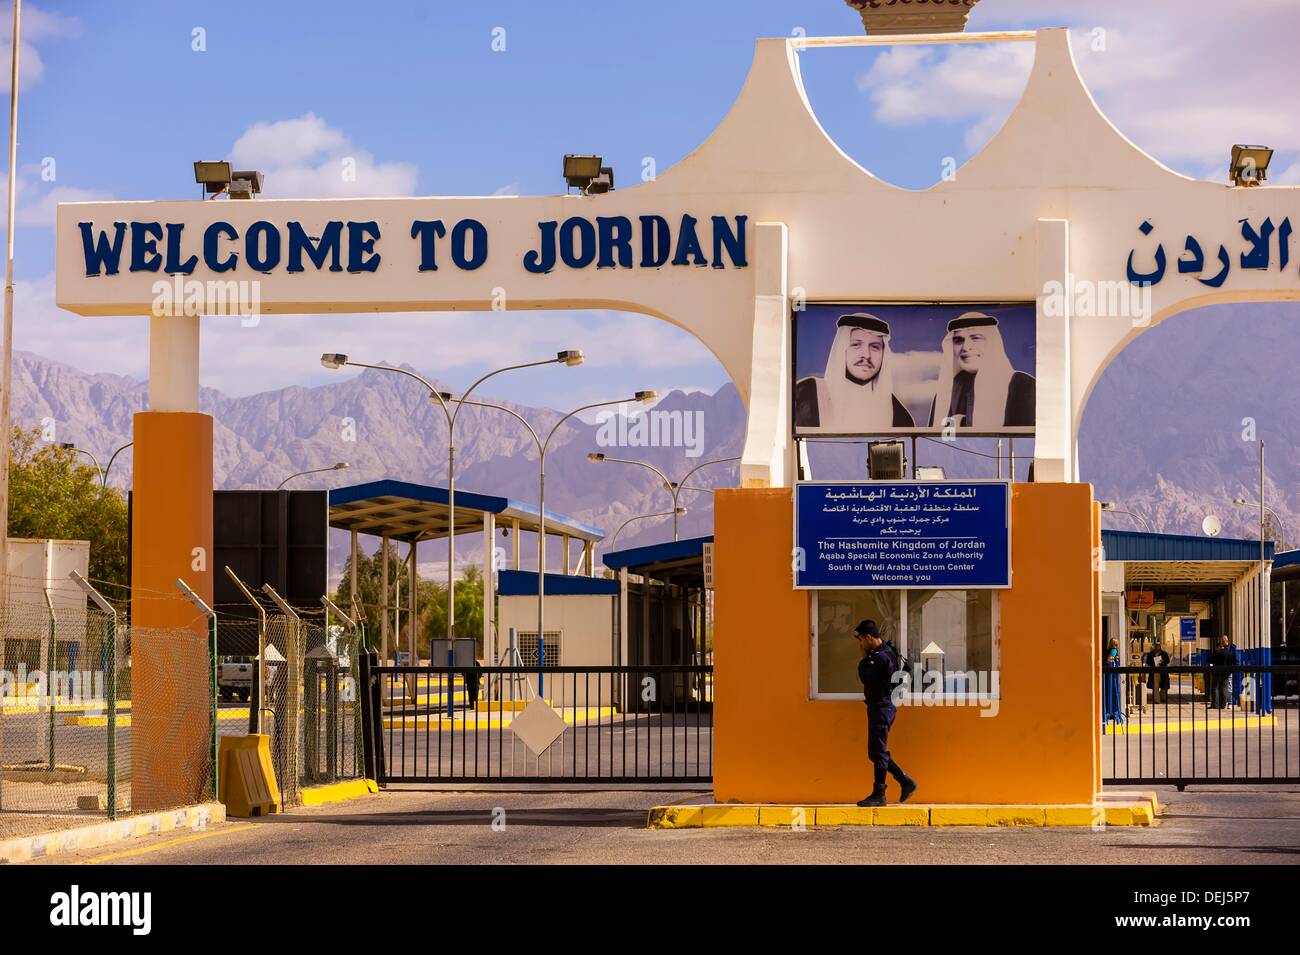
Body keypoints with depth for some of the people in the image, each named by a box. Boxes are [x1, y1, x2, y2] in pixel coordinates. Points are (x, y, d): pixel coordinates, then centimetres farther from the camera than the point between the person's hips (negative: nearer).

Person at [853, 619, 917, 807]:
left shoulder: (882, 656, -17)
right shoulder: (881, 653, 15)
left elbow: (865, 676, -21)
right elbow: (869, 677, 14)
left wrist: (863, 658, -8)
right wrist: (866, 658, 3)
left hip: (881, 707, -10)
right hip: (878, 707, 10)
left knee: (878, 752, -5)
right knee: (876, 753, 13)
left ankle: (879, 795, -1)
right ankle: (906, 782, 17)